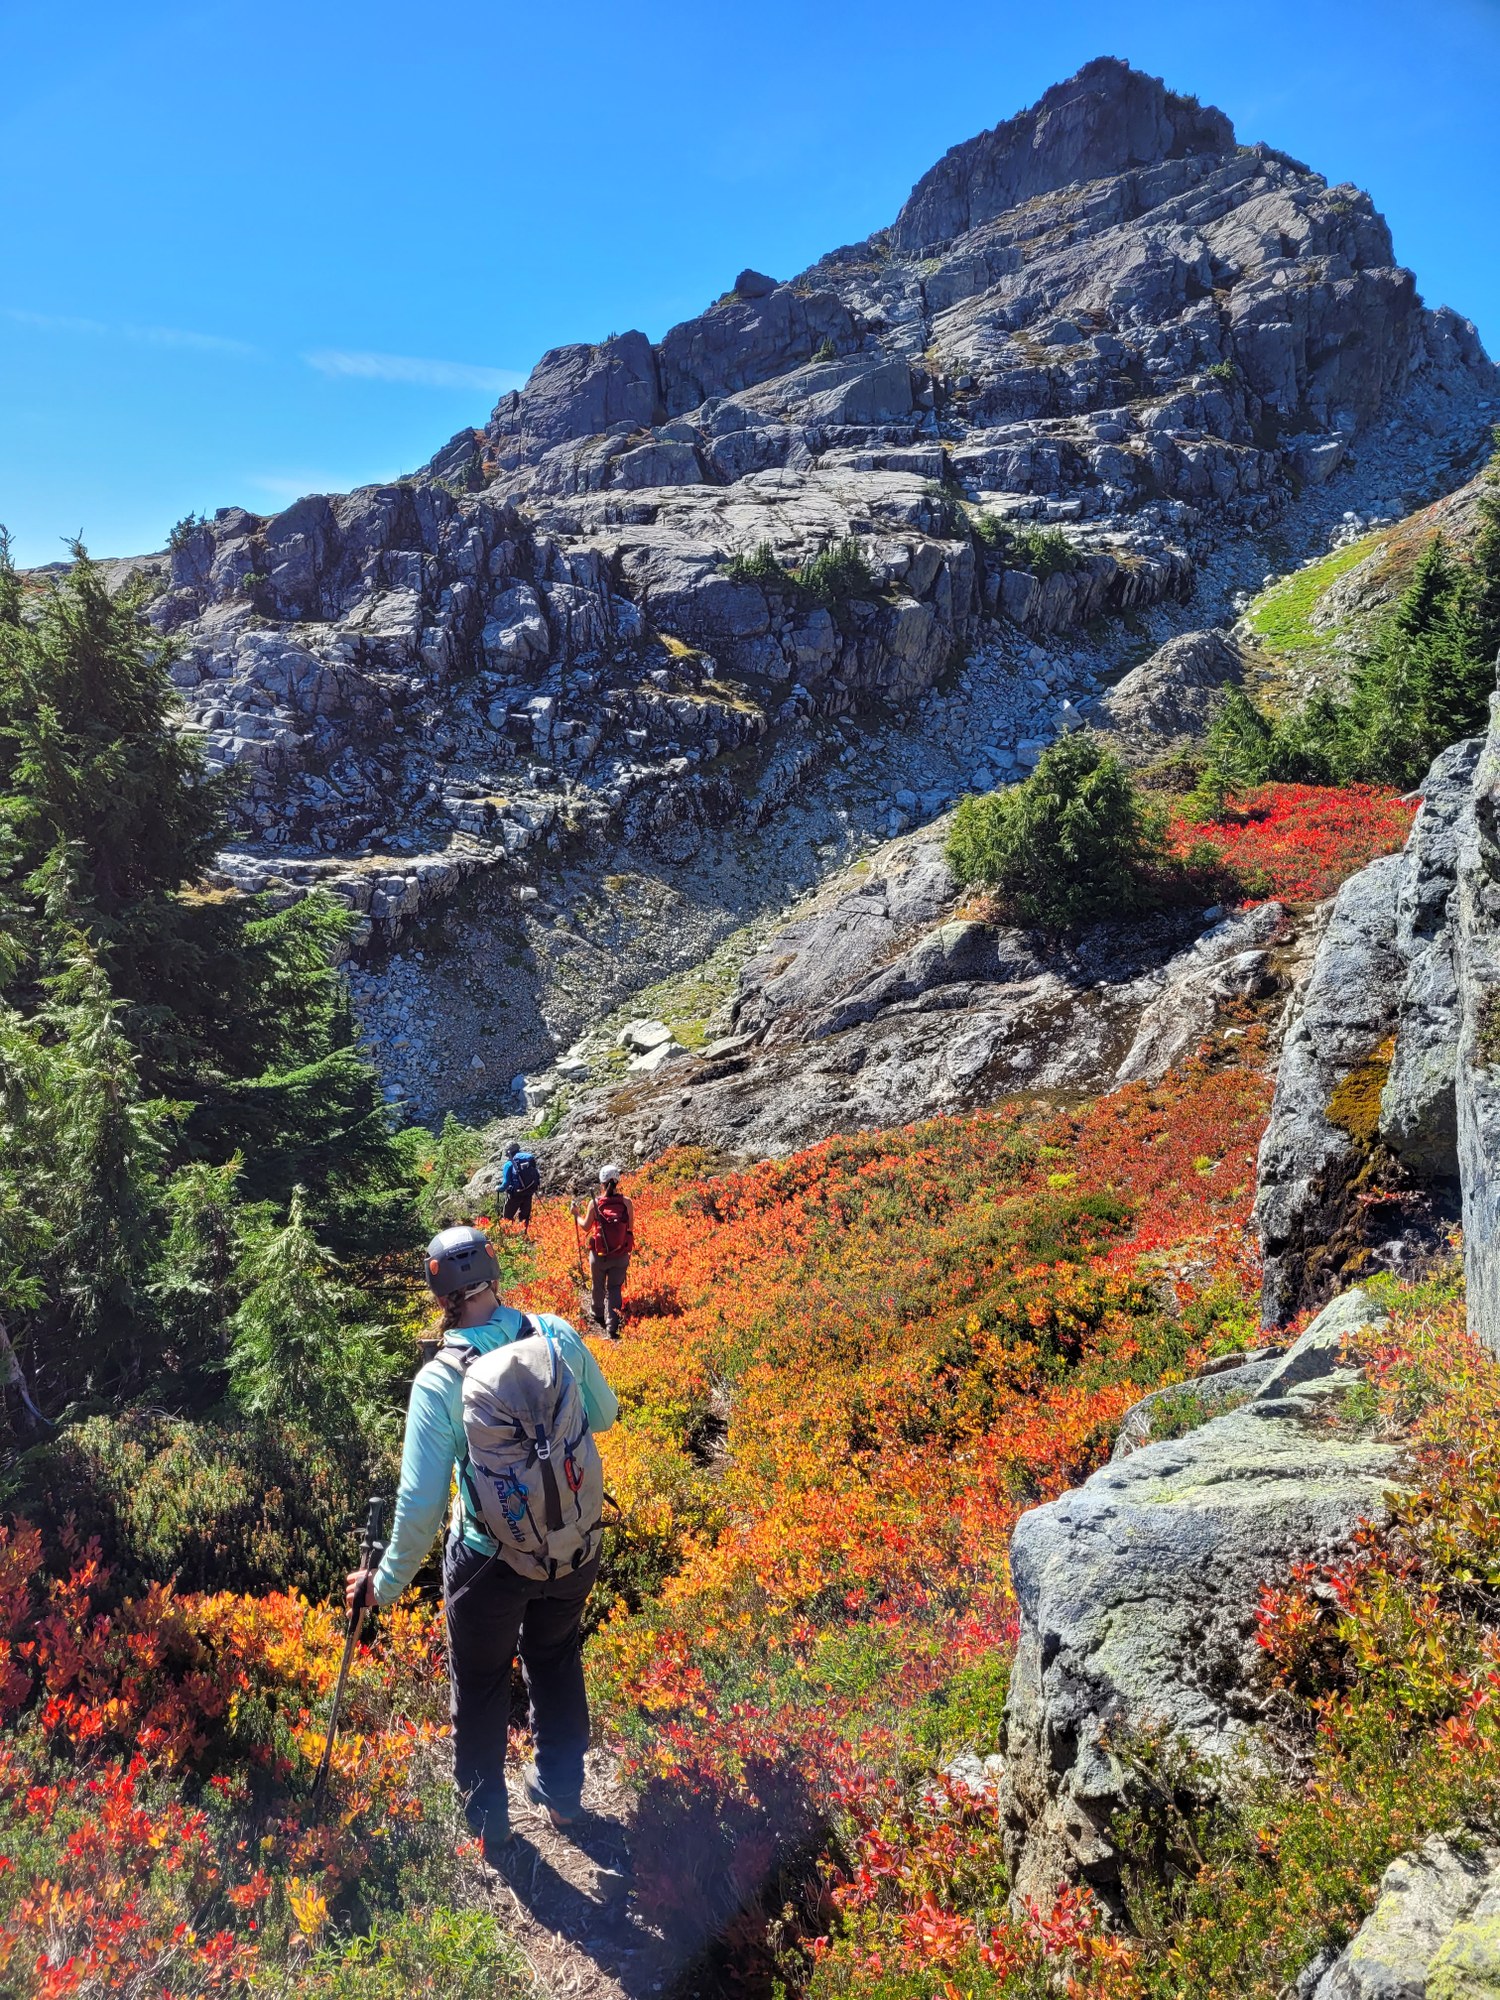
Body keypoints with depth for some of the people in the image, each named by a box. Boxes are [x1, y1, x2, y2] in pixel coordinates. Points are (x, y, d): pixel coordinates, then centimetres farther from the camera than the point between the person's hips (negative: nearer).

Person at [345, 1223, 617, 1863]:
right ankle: (562, 1790, 50)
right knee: (557, 1663, 30)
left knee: (479, 1688, 24)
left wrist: (387, 1581, -5)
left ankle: (488, 1819, 45)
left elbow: (420, 1503, -20)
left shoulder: (438, 1382, -24)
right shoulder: (557, 1334, -16)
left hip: (490, 1563, -3)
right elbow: (604, 1415, 1)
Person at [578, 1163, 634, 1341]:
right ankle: (612, 1327, 1)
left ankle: (599, 1315, 46)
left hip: (598, 1255, 0)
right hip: (621, 1256, 0)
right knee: (614, 1289, 10)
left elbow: (586, 1227, 0)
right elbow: (631, 1228, -2)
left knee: (598, 1287, 23)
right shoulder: (626, 1202, -13)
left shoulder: (594, 1203, -13)